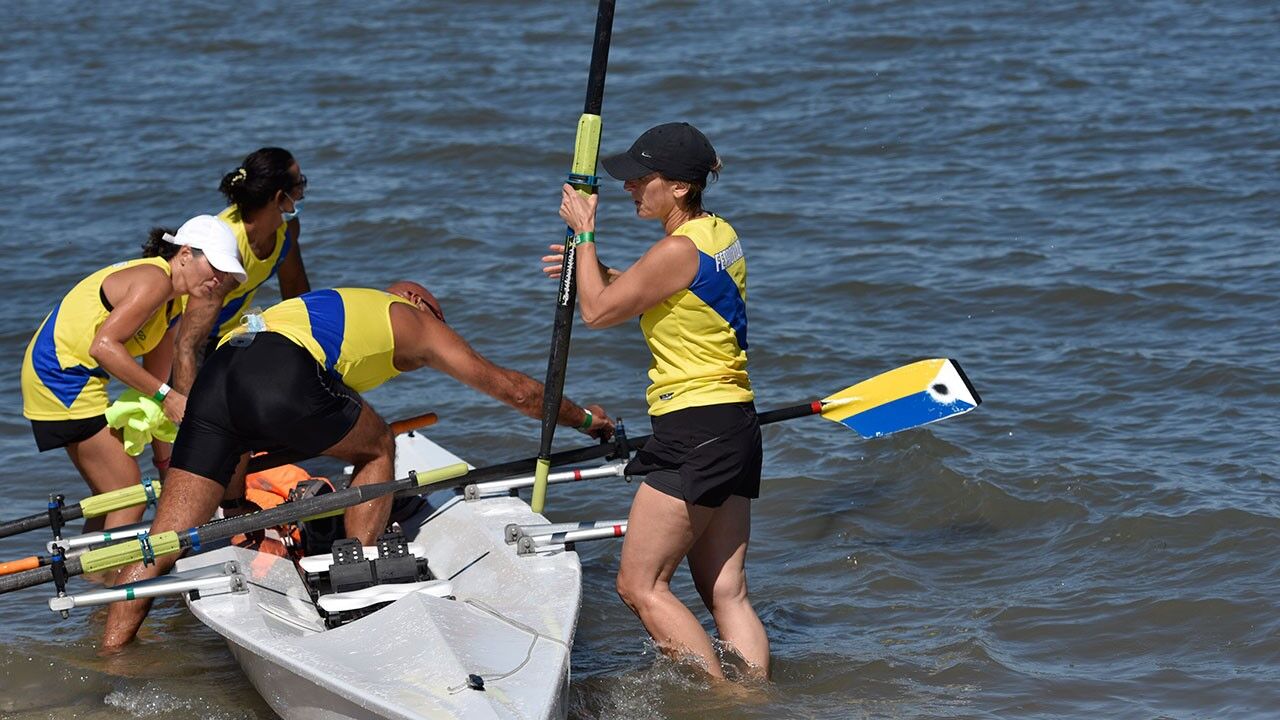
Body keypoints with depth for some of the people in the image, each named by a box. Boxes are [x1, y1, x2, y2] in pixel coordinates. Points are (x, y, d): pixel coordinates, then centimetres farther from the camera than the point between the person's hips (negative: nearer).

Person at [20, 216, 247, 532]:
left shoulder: (172, 299, 11)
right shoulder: (155, 279, -18)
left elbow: (156, 371, 16)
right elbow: (103, 346, -29)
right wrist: (165, 395, -27)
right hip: (61, 373, -10)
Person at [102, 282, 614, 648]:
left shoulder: (340, 306, 43)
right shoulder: (415, 321, 27)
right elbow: (515, 390, 31)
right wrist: (585, 420, 44)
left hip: (214, 379, 6)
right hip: (280, 376, -6)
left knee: (166, 542, 4)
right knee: (379, 449, 20)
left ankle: (109, 658, -2)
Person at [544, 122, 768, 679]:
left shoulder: (678, 250, -18)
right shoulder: (721, 234, 11)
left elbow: (597, 312, -7)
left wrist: (584, 233, 5)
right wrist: (593, 269, 22)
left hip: (695, 432, -10)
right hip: (736, 428, 10)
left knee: (639, 585, -3)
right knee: (726, 592, 10)